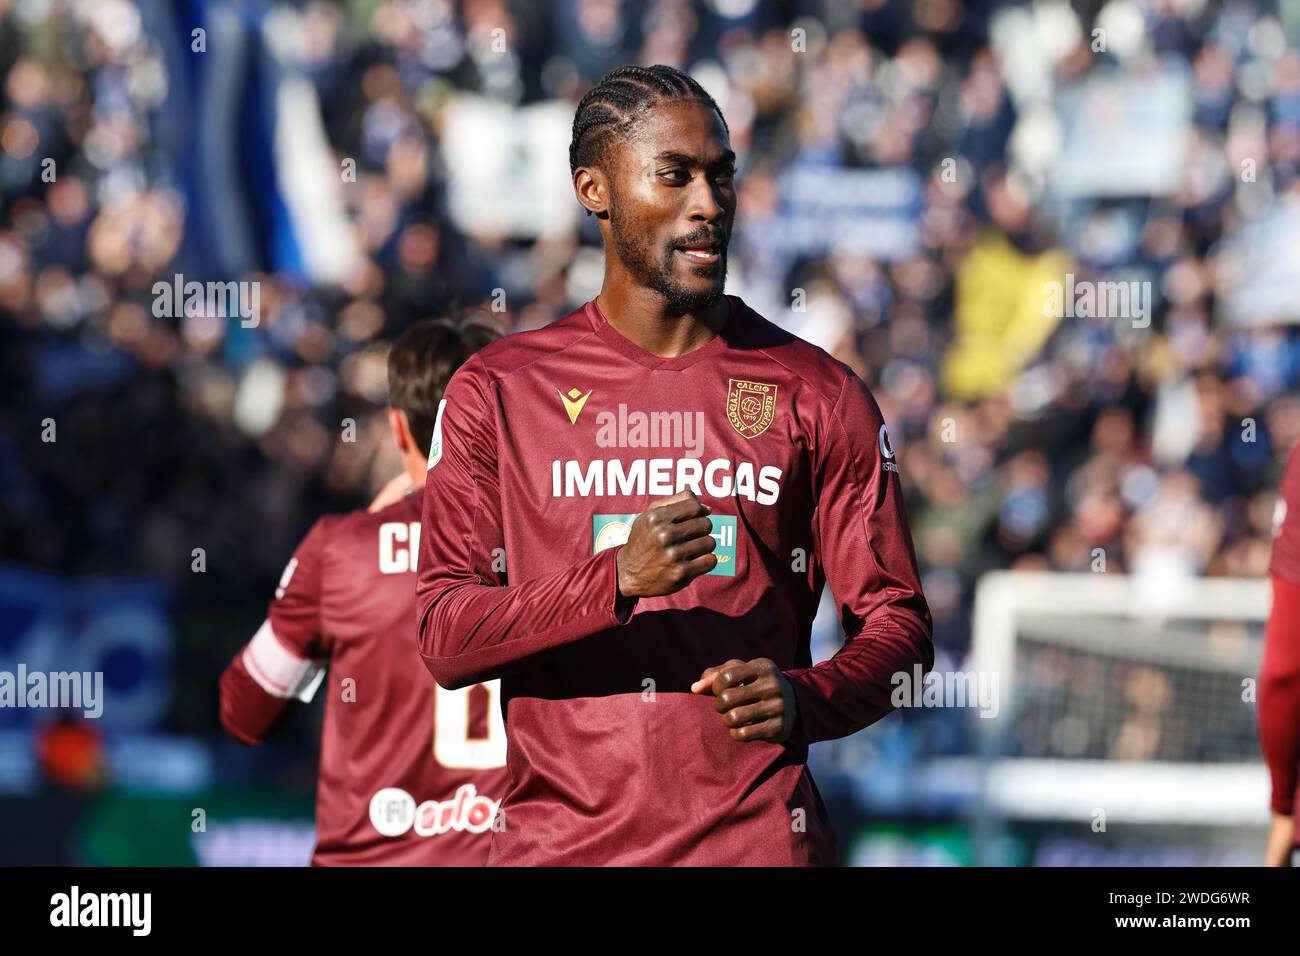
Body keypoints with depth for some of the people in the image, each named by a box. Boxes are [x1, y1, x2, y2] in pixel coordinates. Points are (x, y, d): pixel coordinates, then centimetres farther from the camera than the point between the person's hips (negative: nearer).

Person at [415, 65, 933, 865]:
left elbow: (896, 622, 5)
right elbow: (443, 637, -5)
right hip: (560, 841, 0)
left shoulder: (816, 396, 5)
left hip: (760, 837, 0)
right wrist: (619, 581, -20)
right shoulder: (497, 393, 4)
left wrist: (804, 700, -17)